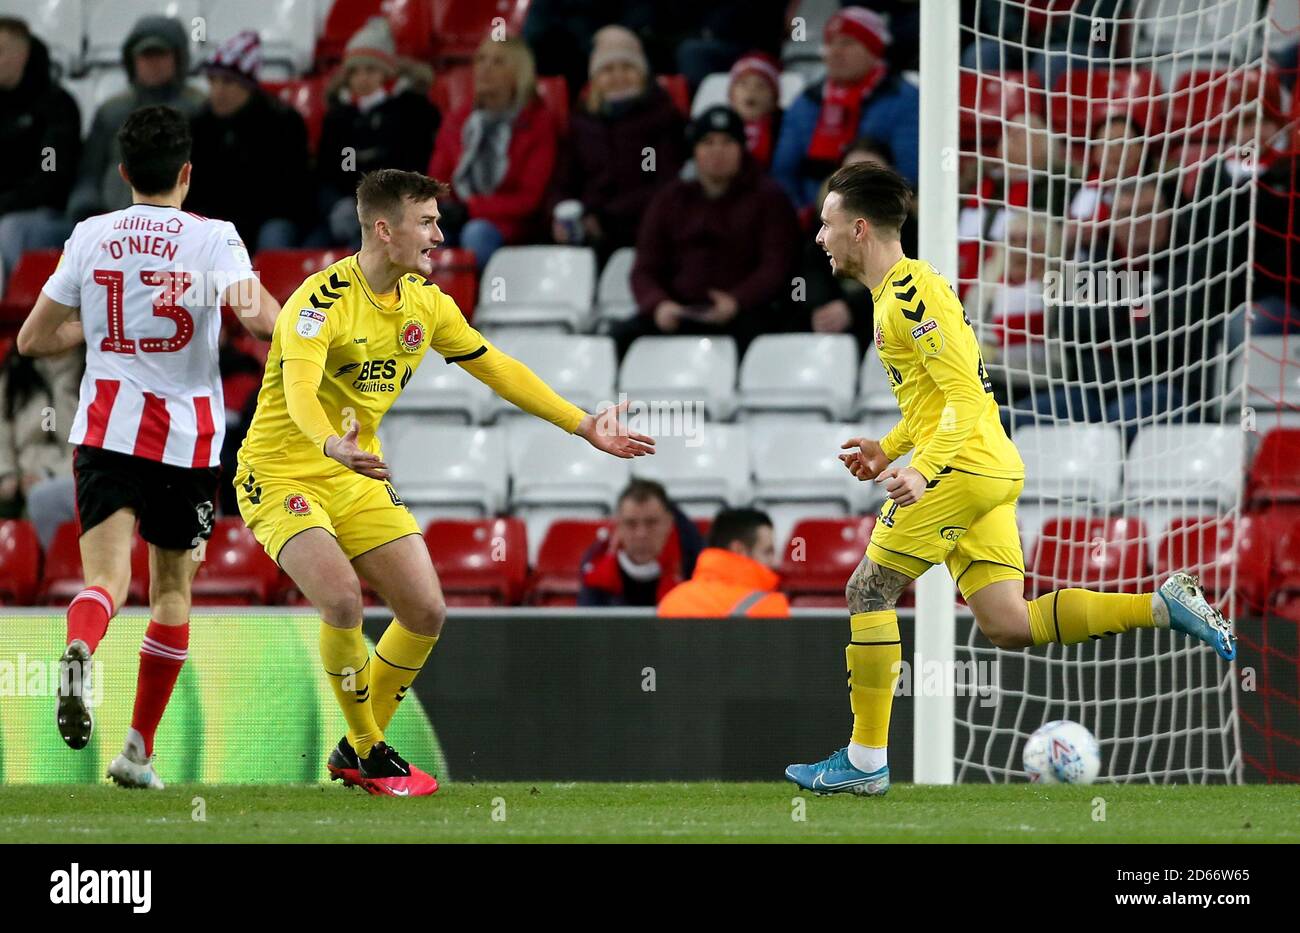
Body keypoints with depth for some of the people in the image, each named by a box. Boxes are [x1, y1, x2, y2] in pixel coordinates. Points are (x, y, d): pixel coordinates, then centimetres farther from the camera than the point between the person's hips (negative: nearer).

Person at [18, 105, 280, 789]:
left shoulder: (90, 238, 5)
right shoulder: (212, 238, -4)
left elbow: (33, 341, 10)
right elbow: (256, 315, -20)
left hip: (106, 429, 1)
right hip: (187, 434, -1)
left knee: (107, 577, -10)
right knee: (172, 588, 15)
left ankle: (79, 652, -46)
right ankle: (139, 751, 18)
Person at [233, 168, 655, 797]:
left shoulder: (425, 301, 1)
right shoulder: (321, 302, -22)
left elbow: (495, 367, 12)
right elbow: (299, 391, -38)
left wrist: (585, 427, 9)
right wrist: (332, 445, -59)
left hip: (359, 480, 7)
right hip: (282, 476, -7)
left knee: (426, 613, -2)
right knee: (342, 599, -27)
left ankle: (356, 753, 18)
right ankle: (368, 751, -6)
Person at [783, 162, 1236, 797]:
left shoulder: (910, 295, -13)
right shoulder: (900, 290, 19)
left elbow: (964, 394, -20)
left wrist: (922, 470, -28)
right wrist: (889, 448, 24)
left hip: (961, 468, -10)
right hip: (995, 471, 10)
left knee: (868, 591, -2)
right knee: (1007, 626, 4)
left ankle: (865, 762, 1)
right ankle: (1164, 605, 0)